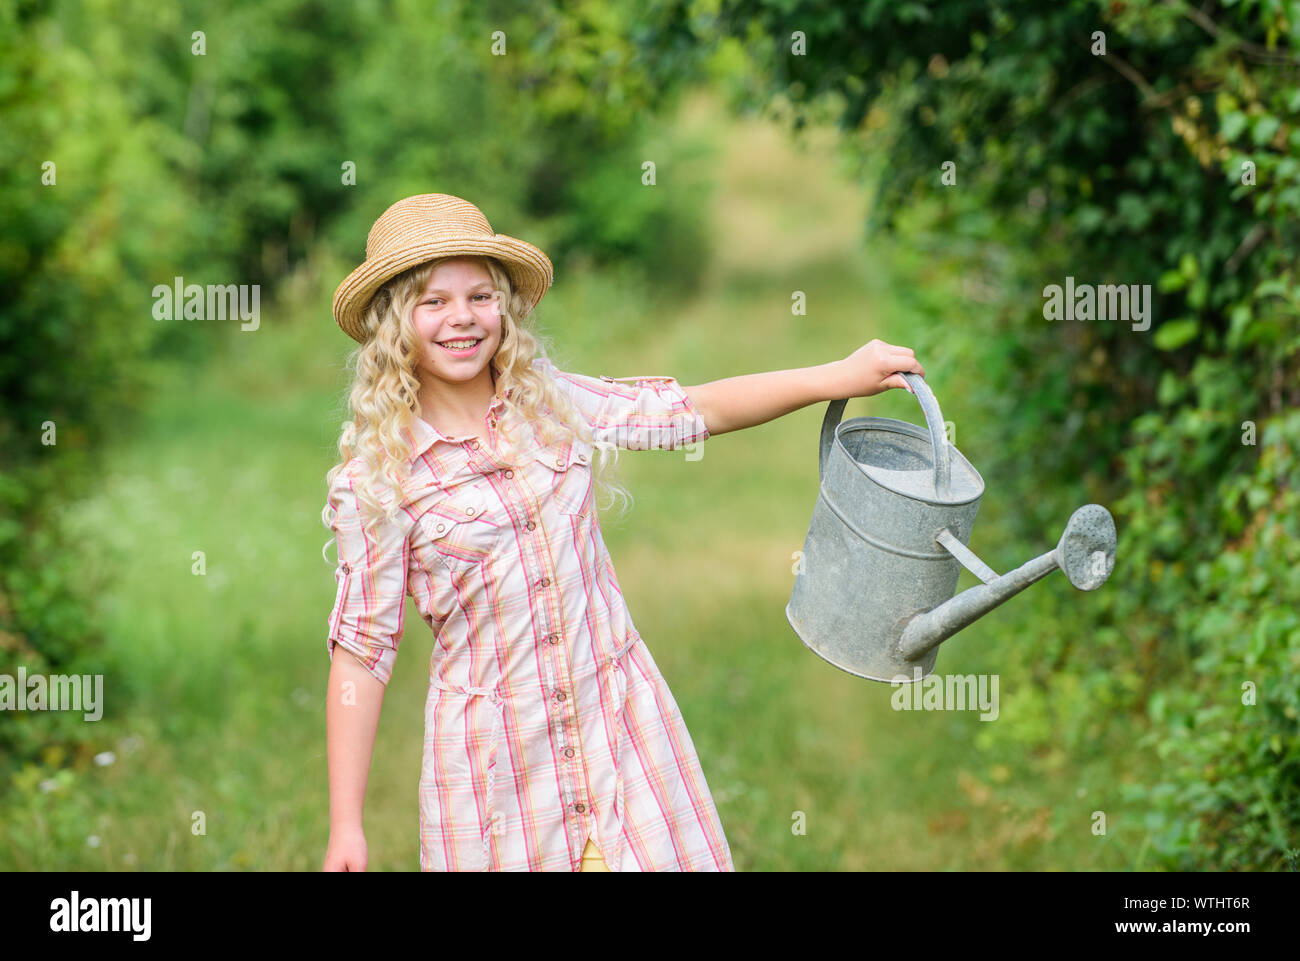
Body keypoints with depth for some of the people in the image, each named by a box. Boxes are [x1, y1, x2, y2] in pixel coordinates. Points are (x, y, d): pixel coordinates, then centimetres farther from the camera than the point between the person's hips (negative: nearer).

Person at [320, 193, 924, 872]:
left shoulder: (552, 404, 3)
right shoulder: (372, 483, -7)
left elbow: (695, 410, 11)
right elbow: (361, 650, -6)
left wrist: (838, 377, 2)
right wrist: (345, 827, -8)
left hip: (620, 722, 3)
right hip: (493, 758, -3)